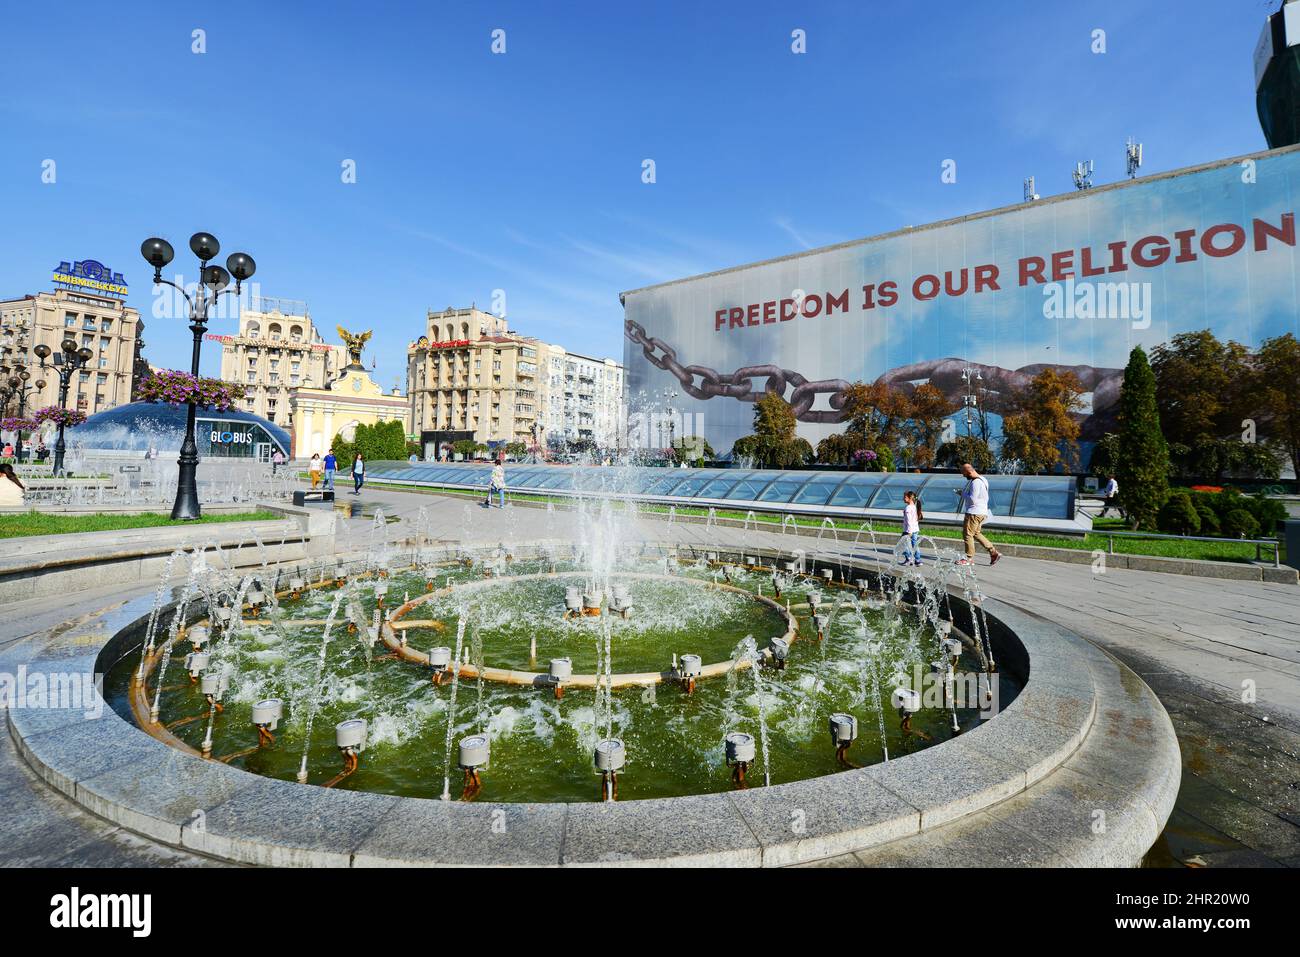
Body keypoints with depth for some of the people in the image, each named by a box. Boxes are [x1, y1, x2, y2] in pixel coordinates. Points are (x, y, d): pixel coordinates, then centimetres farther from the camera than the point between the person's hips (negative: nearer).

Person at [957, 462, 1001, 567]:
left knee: (968, 534, -2)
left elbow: (972, 499, -24)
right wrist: (965, 493, 11)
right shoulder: (982, 479, 13)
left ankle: (969, 559, 5)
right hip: (982, 512, 10)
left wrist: (963, 493, -7)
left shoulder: (976, 482, -20)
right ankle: (993, 552, 16)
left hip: (974, 513, -10)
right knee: (976, 533, 19)